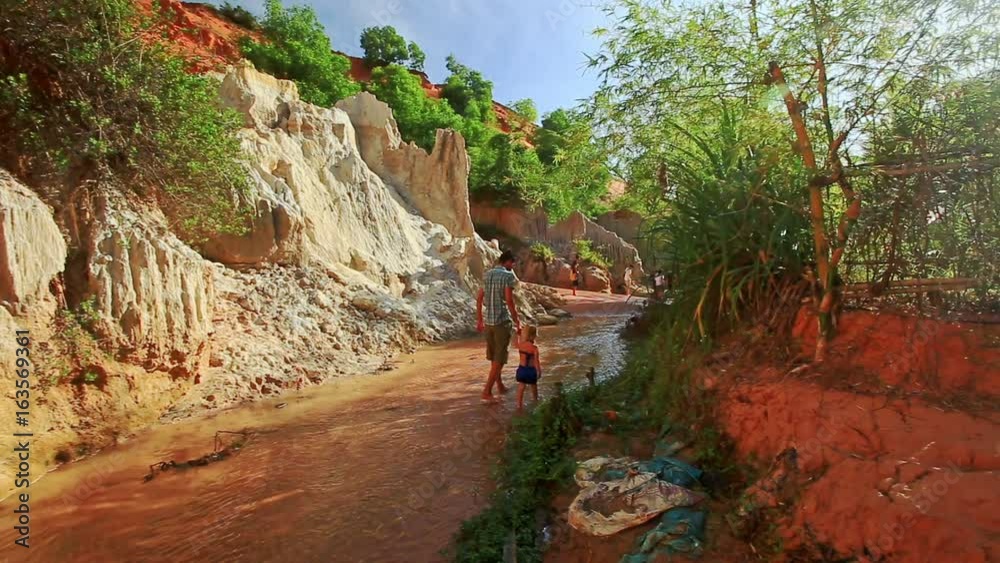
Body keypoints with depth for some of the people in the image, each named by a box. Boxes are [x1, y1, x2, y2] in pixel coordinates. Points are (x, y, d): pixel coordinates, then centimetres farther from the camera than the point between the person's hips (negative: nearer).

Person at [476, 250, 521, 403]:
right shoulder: (508, 276, -10)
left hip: (488, 321, 7)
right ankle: (487, 391, -1)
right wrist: (517, 322, -9)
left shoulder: (487, 275, 10)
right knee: (499, 358, 1)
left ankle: (500, 385, 32)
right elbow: (509, 301, -17)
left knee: (493, 355, 18)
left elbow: (479, 299, 11)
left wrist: (479, 320, 18)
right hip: (502, 321, -7)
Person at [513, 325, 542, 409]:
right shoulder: (534, 347, -21)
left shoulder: (520, 344, -7)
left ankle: (519, 404, 9)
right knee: (534, 386, 22)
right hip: (531, 369, -3)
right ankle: (535, 399, 44)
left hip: (522, 368, 3)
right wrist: (539, 371, -7)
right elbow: (536, 361, -18)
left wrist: (517, 336, 32)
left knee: (521, 387, 10)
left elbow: (516, 344, 19)